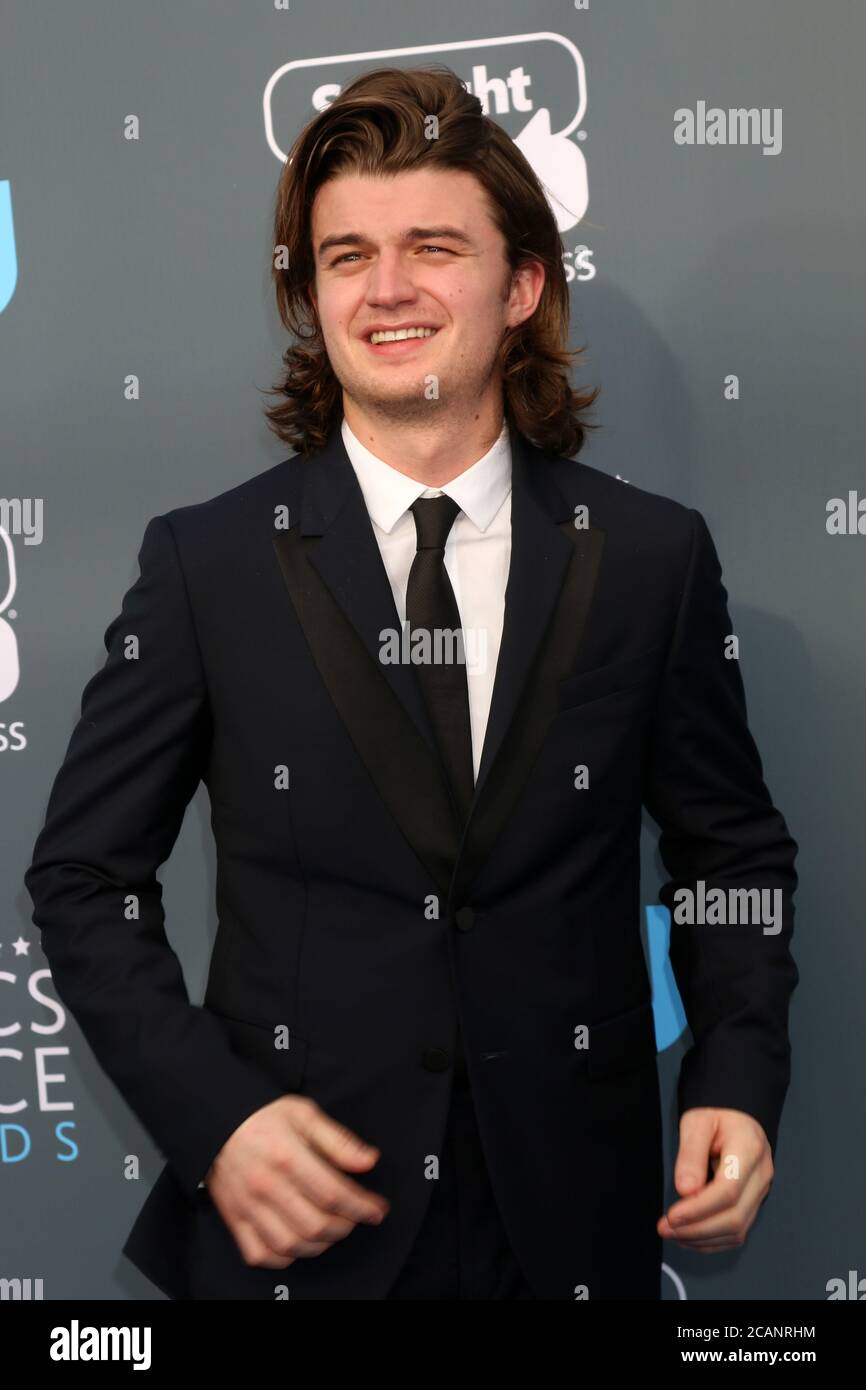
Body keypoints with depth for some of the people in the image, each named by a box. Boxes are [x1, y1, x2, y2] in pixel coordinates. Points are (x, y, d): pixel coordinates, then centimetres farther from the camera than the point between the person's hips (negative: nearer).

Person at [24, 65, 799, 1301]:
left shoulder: (655, 558, -3)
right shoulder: (206, 563, -5)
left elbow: (731, 850, 7)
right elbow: (85, 875, -1)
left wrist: (740, 1080, -6)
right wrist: (211, 1113, -12)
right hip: (299, 1216, -1)